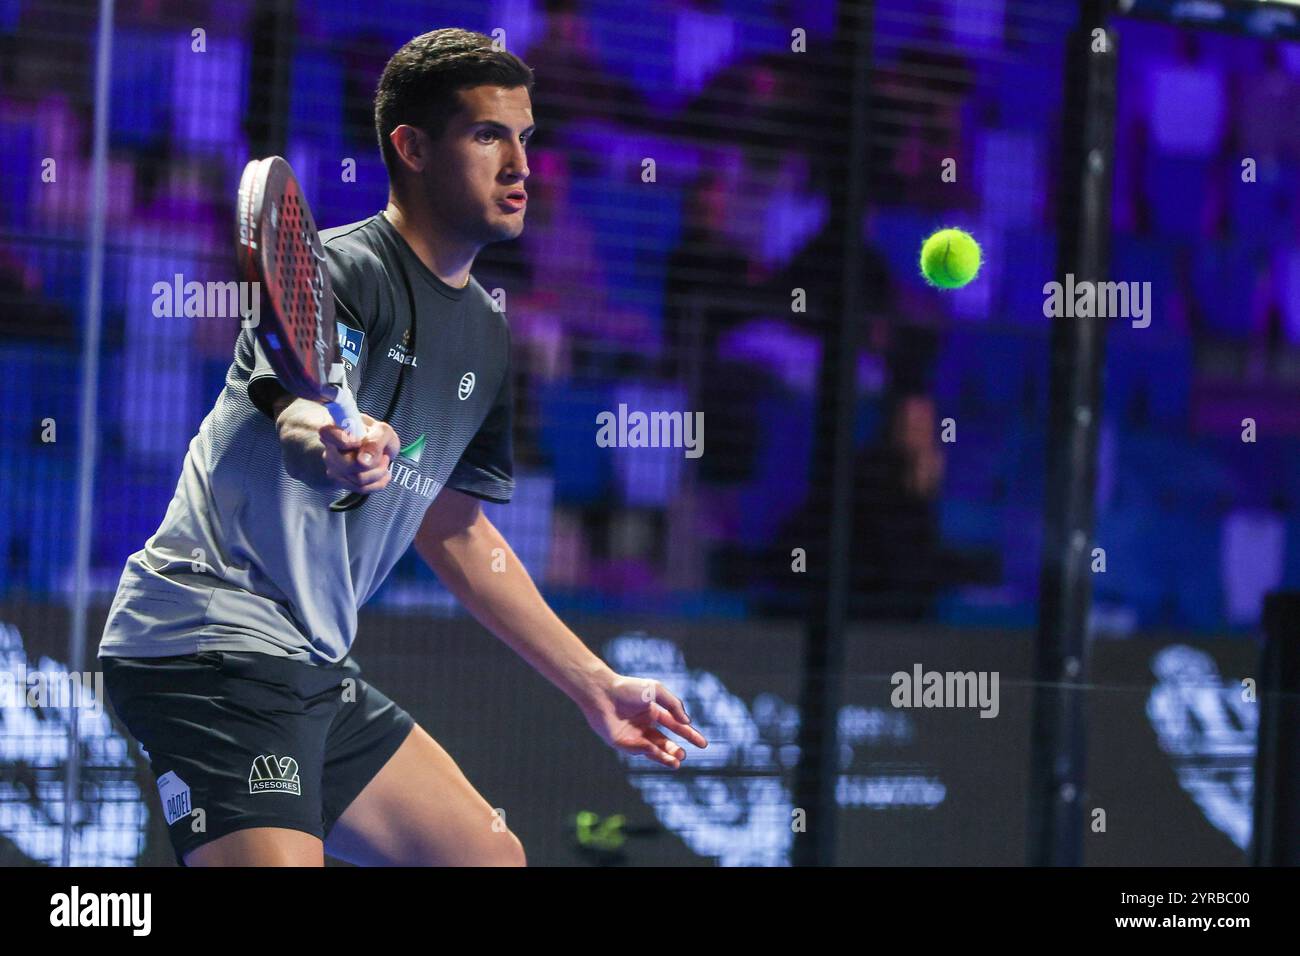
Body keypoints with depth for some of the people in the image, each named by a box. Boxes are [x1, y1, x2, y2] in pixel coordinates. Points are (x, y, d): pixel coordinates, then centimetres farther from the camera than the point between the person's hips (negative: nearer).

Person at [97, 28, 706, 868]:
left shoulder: (486, 340, 14)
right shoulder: (343, 270, -13)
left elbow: (457, 529, 24)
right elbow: (296, 418, -33)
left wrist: (595, 685, 25)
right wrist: (329, 442, -58)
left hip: (320, 672, 9)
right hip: (212, 647, -9)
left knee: (491, 856, 13)